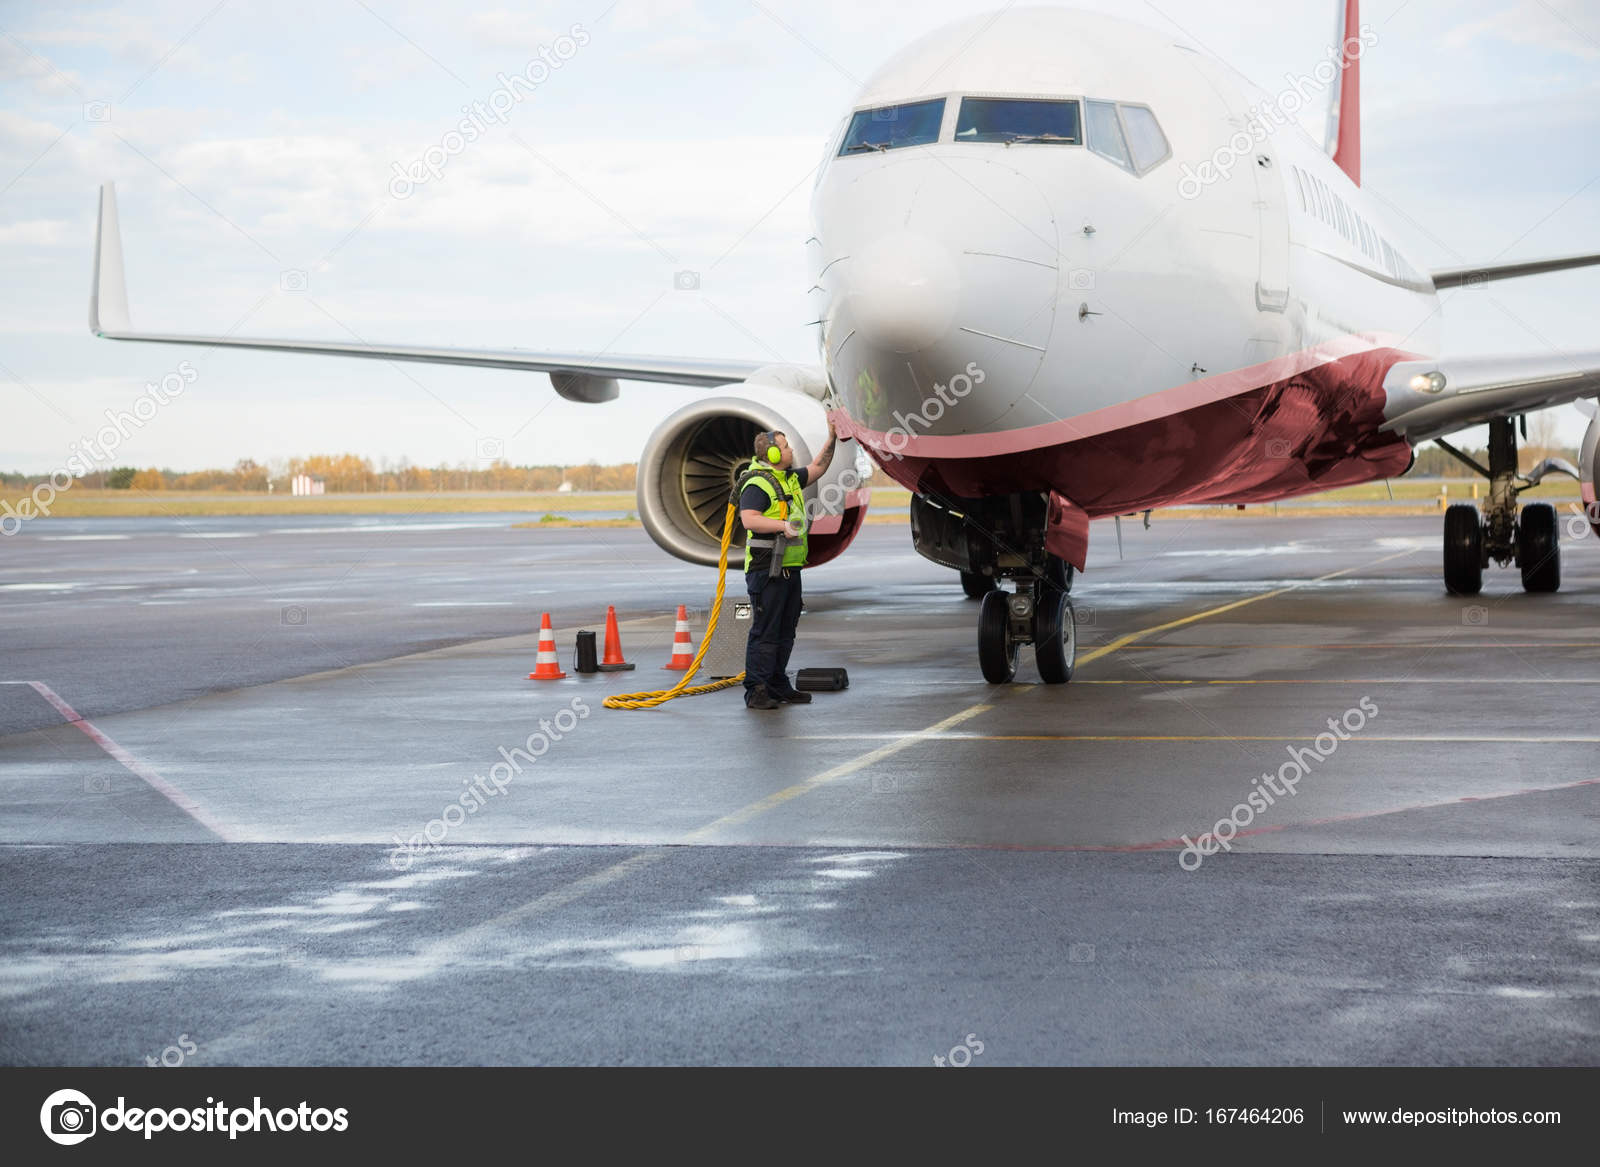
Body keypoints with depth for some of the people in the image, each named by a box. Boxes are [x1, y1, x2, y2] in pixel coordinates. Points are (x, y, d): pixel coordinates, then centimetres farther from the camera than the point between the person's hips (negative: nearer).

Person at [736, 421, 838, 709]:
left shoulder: (790, 479, 16)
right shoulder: (757, 485, -14)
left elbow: (817, 468, 29)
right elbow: (749, 519, -26)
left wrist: (832, 438, 20)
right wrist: (783, 525, -35)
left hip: (790, 568, 9)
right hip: (767, 569, -9)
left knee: (785, 631, 14)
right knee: (764, 631, -8)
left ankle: (778, 686, 22)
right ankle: (756, 690, -5)